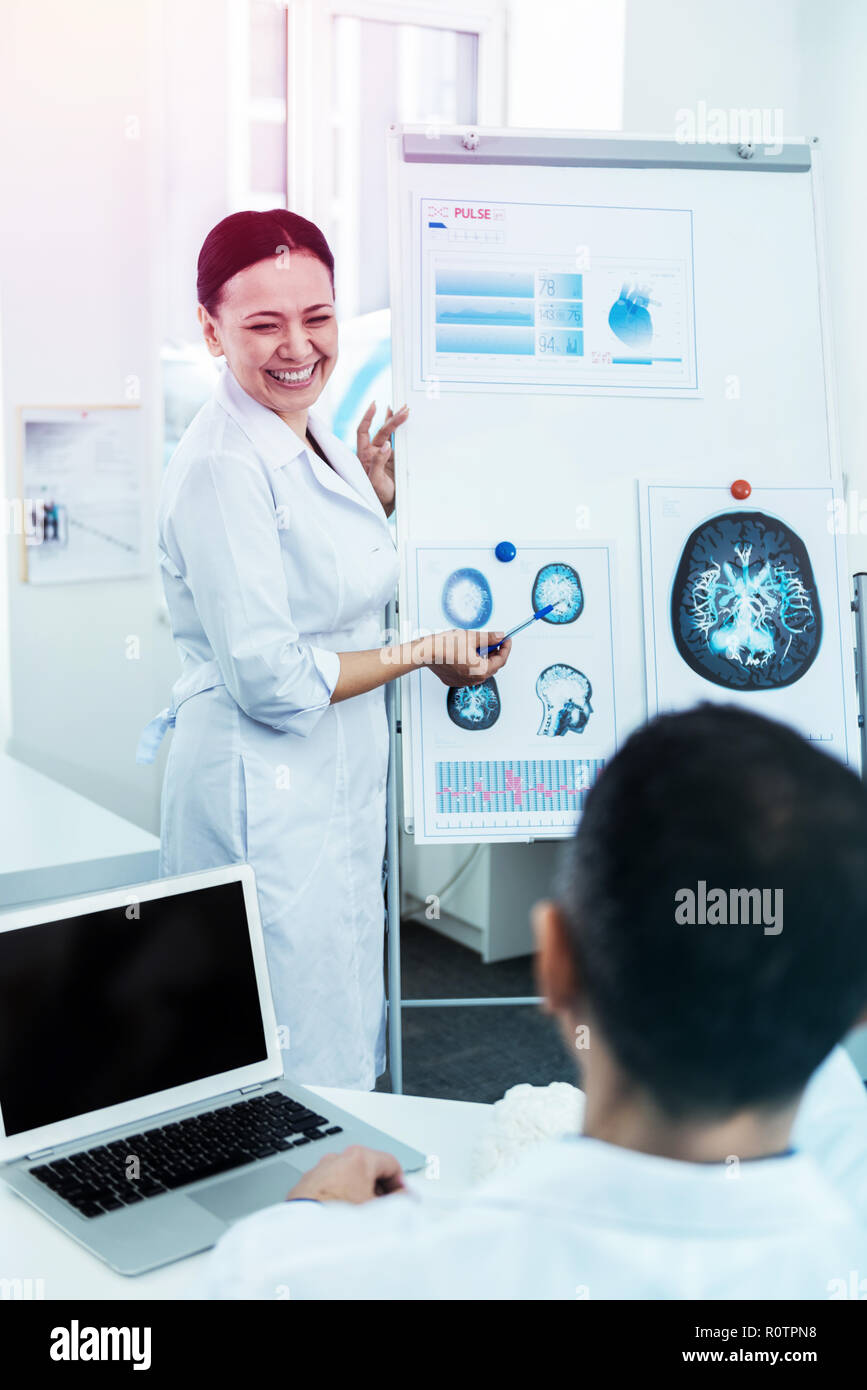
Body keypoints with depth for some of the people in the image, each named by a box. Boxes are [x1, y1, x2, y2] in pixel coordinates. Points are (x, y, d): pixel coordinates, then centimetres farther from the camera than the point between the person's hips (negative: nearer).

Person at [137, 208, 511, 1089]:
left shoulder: (313, 441, 9)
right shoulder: (222, 464, -19)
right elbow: (269, 679, -22)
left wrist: (380, 499, 7)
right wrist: (422, 655, -11)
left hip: (341, 786, 9)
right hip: (263, 798, -9)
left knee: (350, 1058, 20)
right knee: (298, 1087, 2)